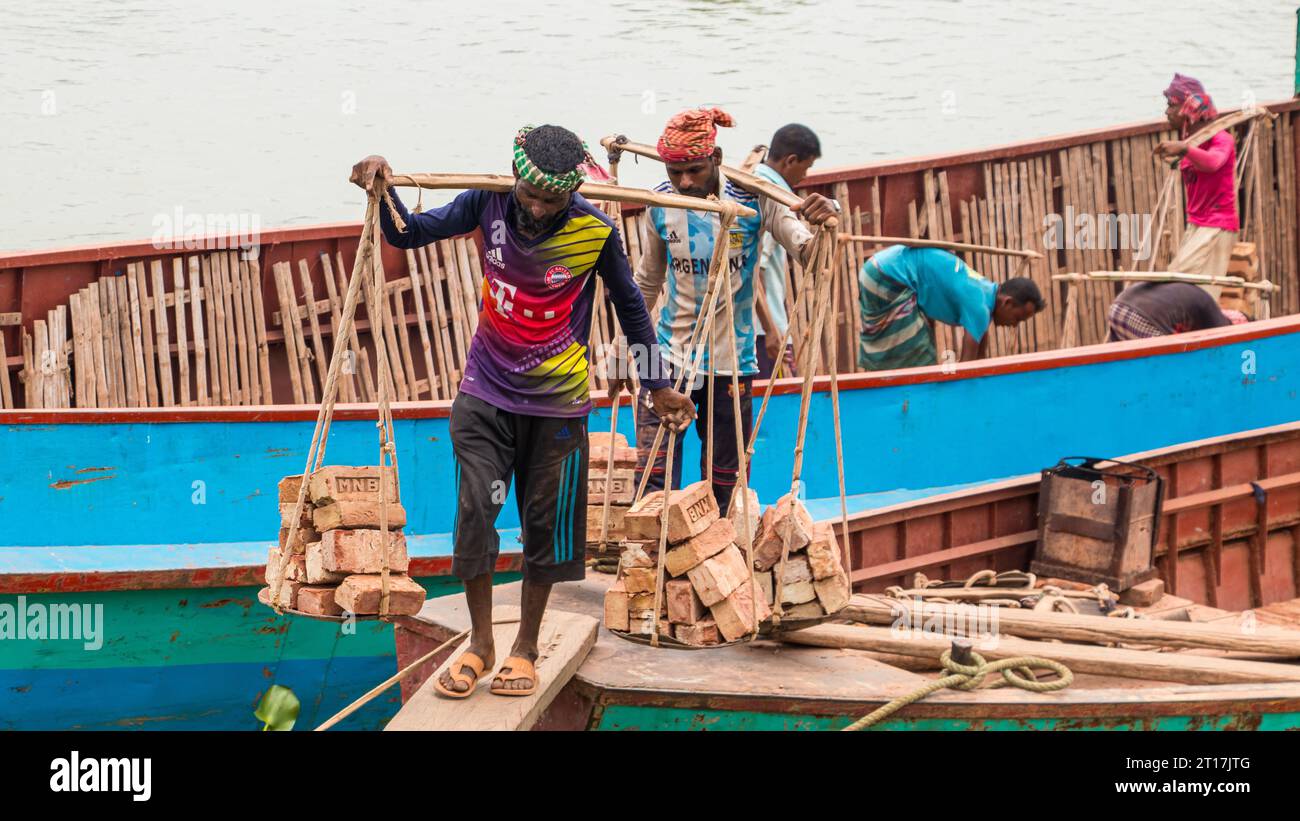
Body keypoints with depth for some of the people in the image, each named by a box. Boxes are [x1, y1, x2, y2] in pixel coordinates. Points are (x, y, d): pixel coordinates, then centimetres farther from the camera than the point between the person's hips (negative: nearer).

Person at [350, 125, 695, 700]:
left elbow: (629, 307, 0)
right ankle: (479, 644, 10)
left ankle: (526, 649, 21)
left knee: (545, 522, 6)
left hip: (556, 399, -1)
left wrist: (657, 386, 8)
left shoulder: (595, 232, -14)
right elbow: (409, 234, -4)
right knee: (474, 509, -6)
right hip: (487, 390, 1)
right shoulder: (490, 204, -10)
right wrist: (384, 192, -25)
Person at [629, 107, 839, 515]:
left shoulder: (752, 197, -9)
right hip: (669, 359, 1)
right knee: (652, 488, -8)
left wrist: (816, 224, -40)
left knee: (723, 493, 8)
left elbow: (805, 248, -17)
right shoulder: (661, 204, -2)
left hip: (731, 360, -1)